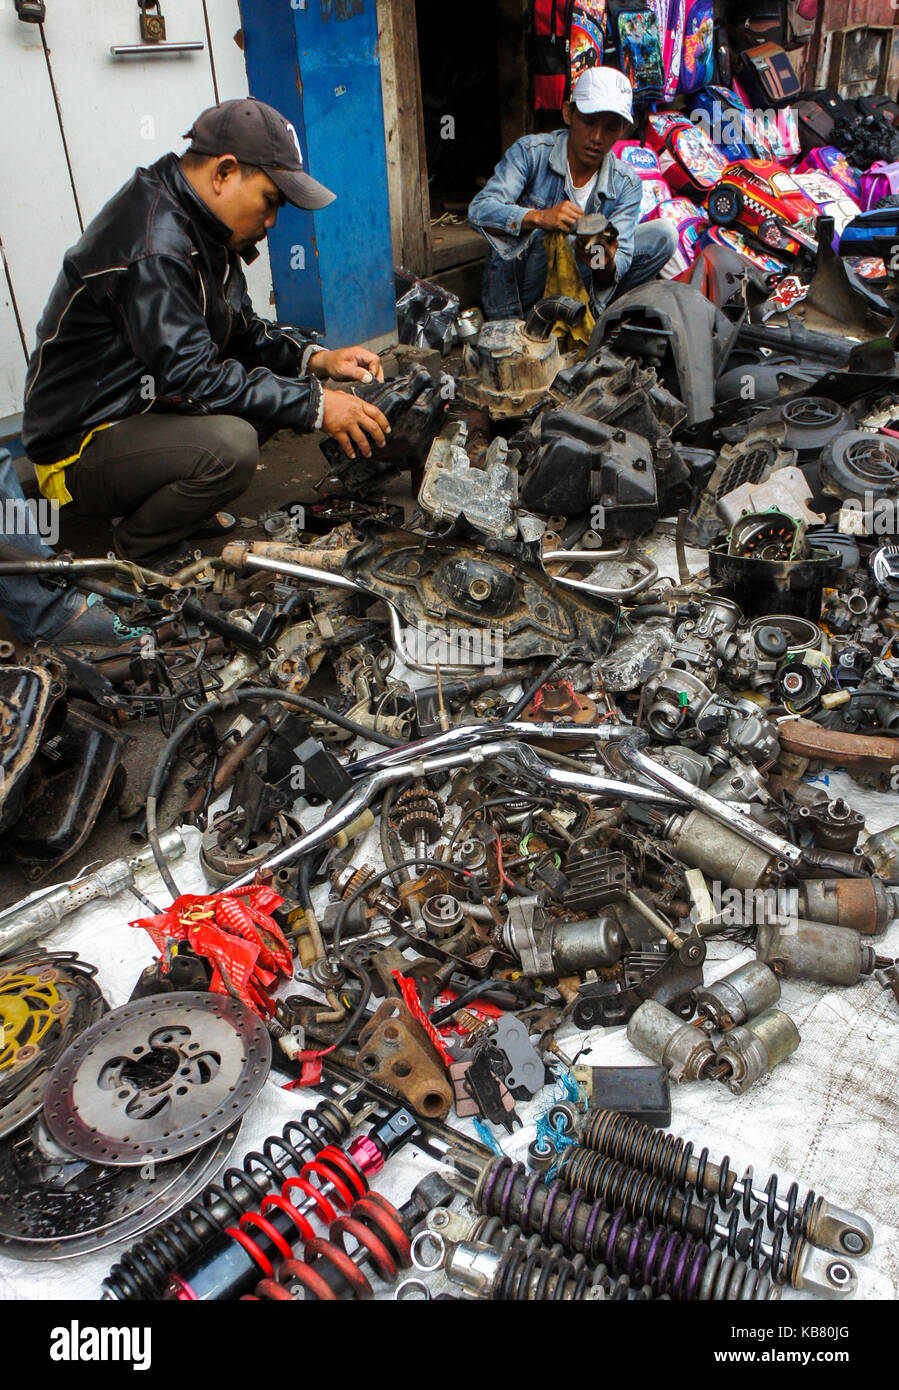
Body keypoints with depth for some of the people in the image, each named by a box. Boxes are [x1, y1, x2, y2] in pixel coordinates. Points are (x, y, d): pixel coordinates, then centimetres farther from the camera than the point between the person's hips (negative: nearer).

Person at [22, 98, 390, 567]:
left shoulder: (199, 227, 7)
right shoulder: (152, 246, -24)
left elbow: (240, 331, 14)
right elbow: (190, 378, -30)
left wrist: (315, 358, -4)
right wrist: (315, 405, -27)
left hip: (146, 409, 10)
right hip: (80, 450, -10)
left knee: (278, 384, 4)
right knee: (228, 444, -34)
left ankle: (180, 507, 10)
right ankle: (135, 553, -7)